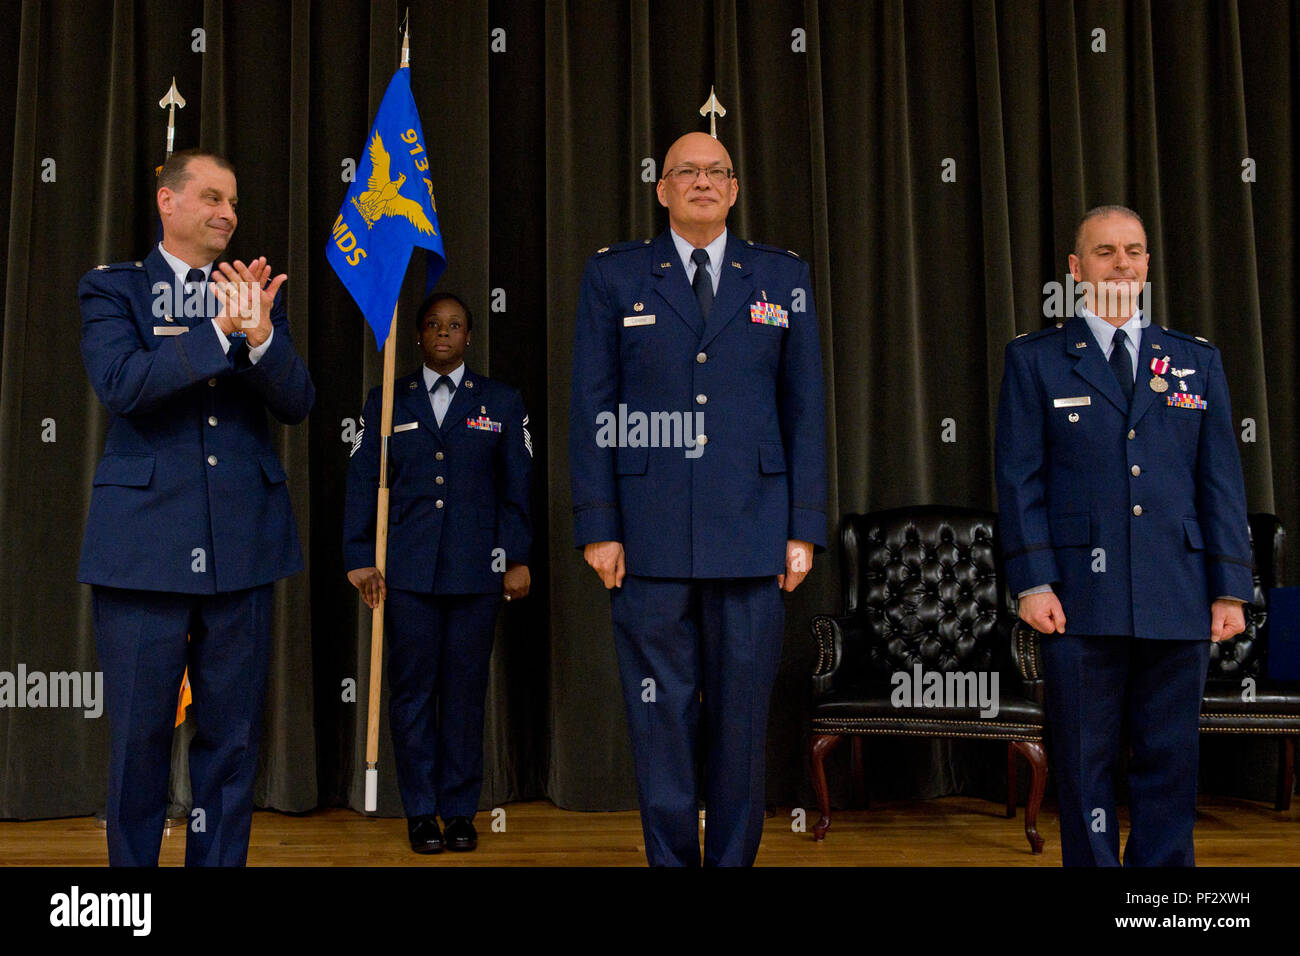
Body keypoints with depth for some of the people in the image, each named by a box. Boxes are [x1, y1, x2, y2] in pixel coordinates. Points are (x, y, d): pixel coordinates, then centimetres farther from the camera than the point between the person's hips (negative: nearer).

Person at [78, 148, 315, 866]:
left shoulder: (259, 295, 13)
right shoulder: (112, 288, 5)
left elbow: (297, 403, 2)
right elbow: (121, 384, -12)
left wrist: (260, 334, -16)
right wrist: (220, 330, -20)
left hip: (242, 542, 3)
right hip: (144, 541, -2)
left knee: (233, 732, 9)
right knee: (139, 732, 4)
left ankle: (218, 861, 22)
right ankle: (132, 862, 21)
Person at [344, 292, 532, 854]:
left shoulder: (502, 403, 10)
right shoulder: (386, 402, 11)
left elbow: (517, 486, 7)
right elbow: (363, 483, 8)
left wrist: (517, 559, 1)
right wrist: (360, 558, 1)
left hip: (476, 572, 0)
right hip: (407, 571, 1)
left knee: (466, 692, 4)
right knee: (412, 691, 3)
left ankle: (461, 811, 16)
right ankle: (421, 812, 15)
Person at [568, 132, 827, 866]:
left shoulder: (783, 277, 11)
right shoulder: (614, 276, 8)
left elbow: (805, 408, 9)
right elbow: (592, 409, 4)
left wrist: (805, 528, 2)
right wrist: (599, 527, -2)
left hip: (752, 532, 1)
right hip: (650, 534, -1)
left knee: (743, 716, 7)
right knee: (661, 715, 5)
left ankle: (734, 858, 21)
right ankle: (671, 857, 19)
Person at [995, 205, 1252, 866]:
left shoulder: (1197, 361, 14)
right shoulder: (1034, 359, 6)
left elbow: (1221, 482, 11)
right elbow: (1019, 480, 0)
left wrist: (1230, 588, 4)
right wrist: (1033, 582, -9)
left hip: (1179, 602, 3)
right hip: (1082, 598, -2)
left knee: (1171, 761, 8)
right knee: (1084, 764, 5)